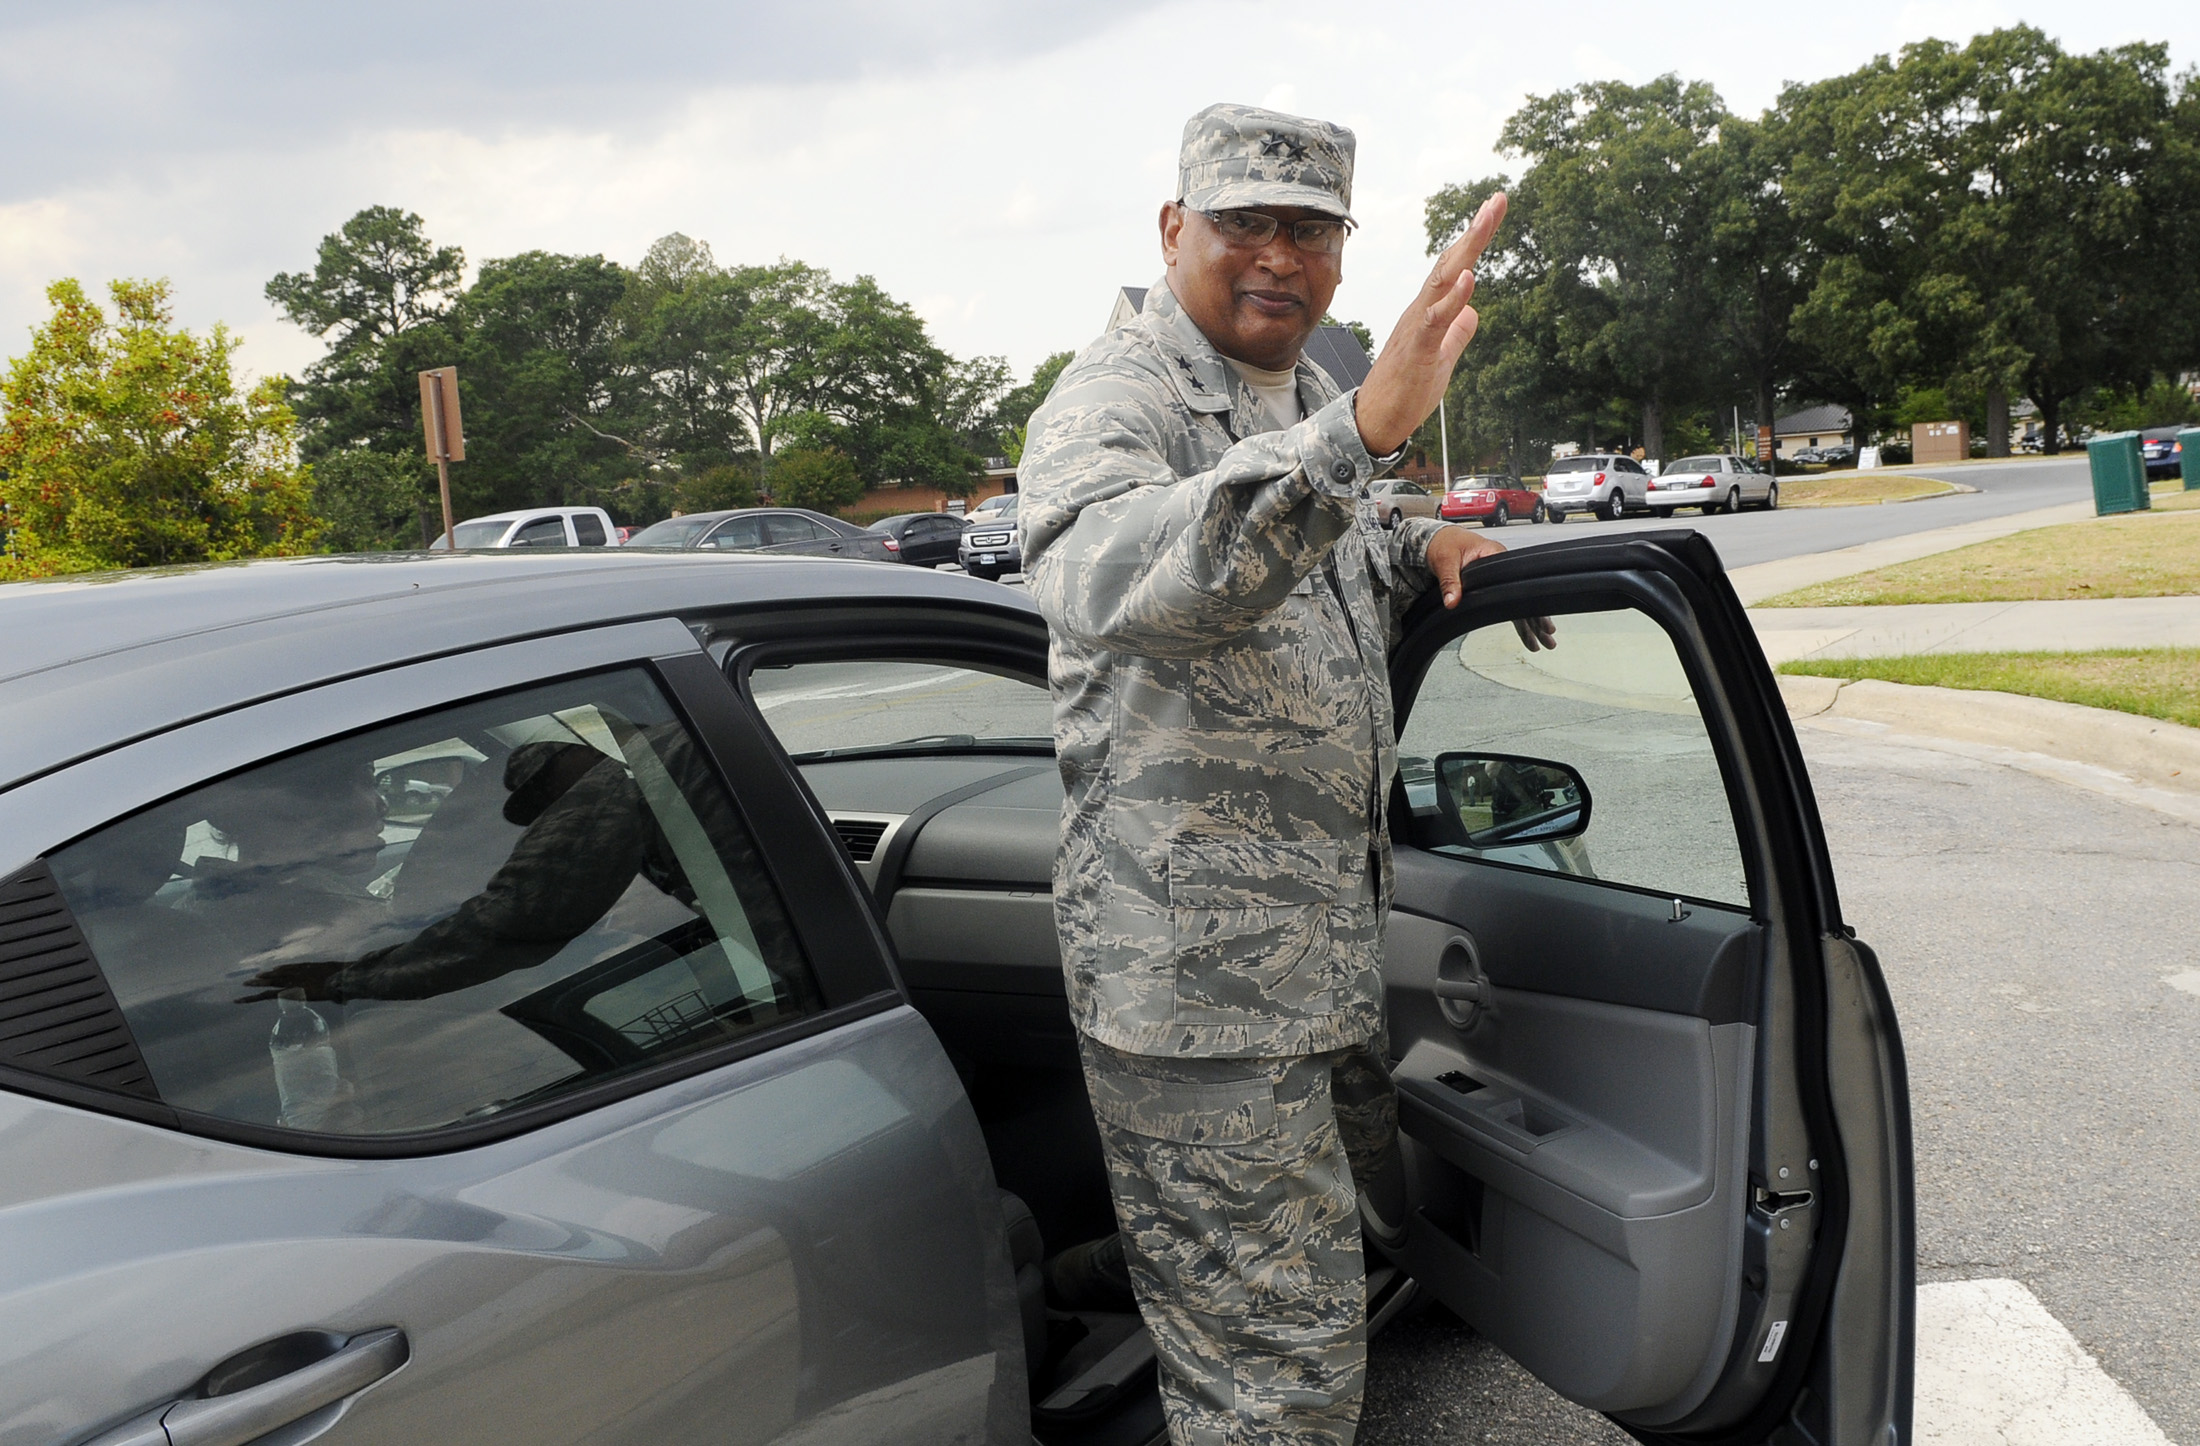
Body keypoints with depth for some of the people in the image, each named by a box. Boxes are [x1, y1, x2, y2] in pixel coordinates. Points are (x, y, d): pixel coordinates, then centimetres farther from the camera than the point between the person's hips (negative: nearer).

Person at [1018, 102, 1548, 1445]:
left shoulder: (1311, 402, 13)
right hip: (1194, 971, -9)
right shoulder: (1114, 401, -15)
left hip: (1330, 950, 9)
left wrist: (1424, 547, 7)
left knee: (1369, 1241, 25)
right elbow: (1108, 582, -39)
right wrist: (1363, 430, -51)